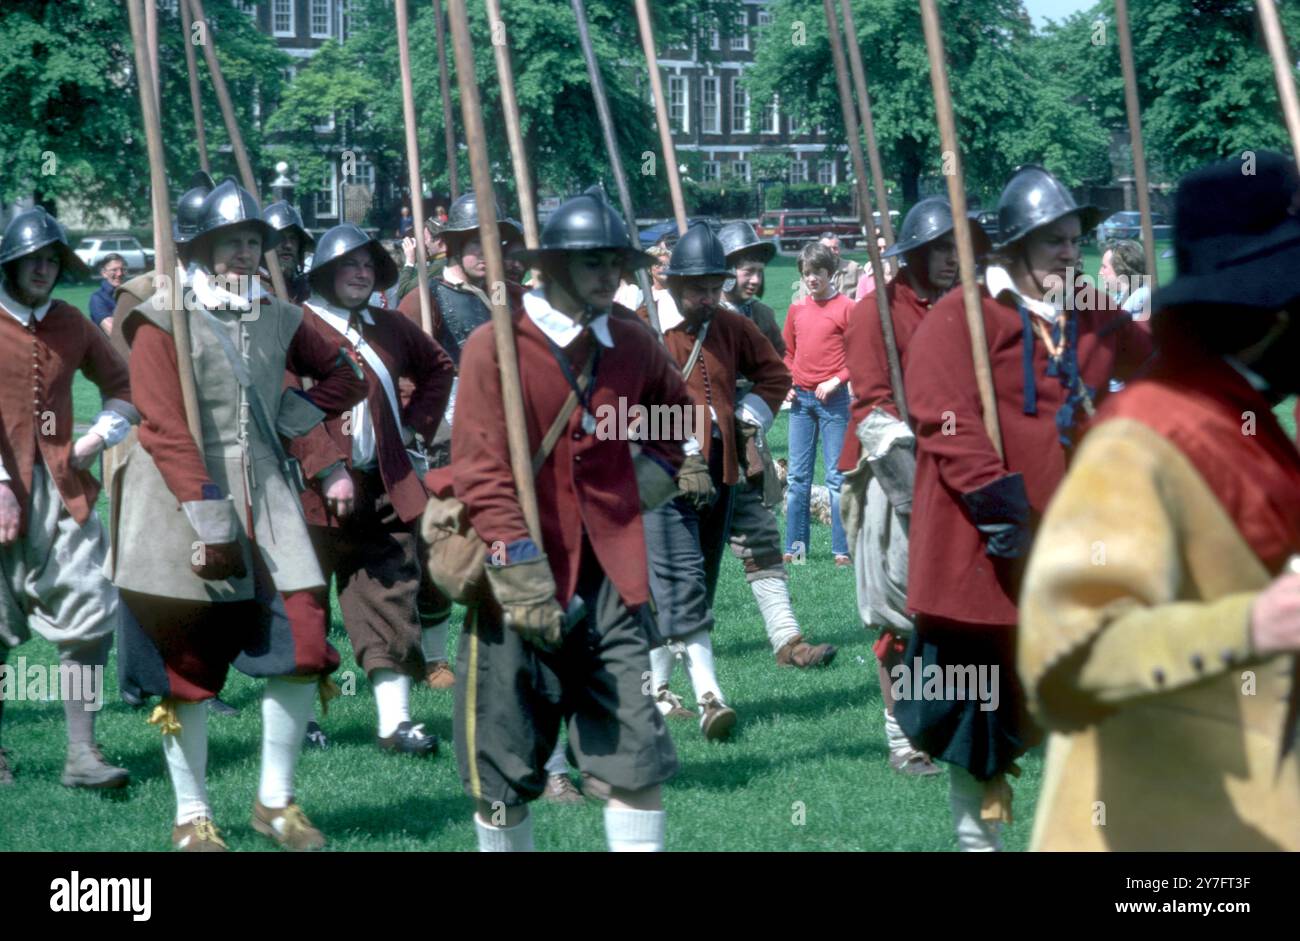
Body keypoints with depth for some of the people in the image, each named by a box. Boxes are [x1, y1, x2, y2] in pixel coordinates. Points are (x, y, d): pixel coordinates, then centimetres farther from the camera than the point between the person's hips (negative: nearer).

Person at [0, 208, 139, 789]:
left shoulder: (71, 324, 12)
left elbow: (122, 385, 25)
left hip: (62, 489, 4)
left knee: (89, 618, -6)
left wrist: (101, 435, 7)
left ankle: (82, 753, -3)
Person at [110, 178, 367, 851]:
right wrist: (210, 517, -20)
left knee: (304, 639, -3)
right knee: (185, 659, 1)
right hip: (179, 504, -5)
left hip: (266, 493, 5)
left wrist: (297, 413, 4)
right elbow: (166, 429, -14)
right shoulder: (163, 320, -6)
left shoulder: (278, 318, 11)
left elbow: (344, 377, 23)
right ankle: (191, 817, 13)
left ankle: (276, 802, 12)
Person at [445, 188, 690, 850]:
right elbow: (480, 474, -15)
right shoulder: (495, 346, -10)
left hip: (609, 580, 4)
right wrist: (525, 583, -20)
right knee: (504, 773, 7)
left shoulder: (632, 346, 6)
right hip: (518, 581, -4)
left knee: (638, 759, 1)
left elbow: (675, 413, 29)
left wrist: (654, 473, 11)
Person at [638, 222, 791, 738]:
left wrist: (747, 421, 9)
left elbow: (775, 373, 23)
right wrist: (682, 460, -18)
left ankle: (656, 685, 26)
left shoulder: (731, 327, 10)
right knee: (684, 580, -15)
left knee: (698, 583, 12)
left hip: (719, 469, 7)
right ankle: (708, 696, -21)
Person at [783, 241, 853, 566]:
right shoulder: (797, 309, 10)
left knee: (836, 476, -4)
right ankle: (795, 546, 11)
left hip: (833, 397, -5)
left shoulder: (846, 308, -4)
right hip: (800, 398, 5)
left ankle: (842, 549, -2)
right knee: (797, 476, 7)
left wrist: (837, 380, -15)